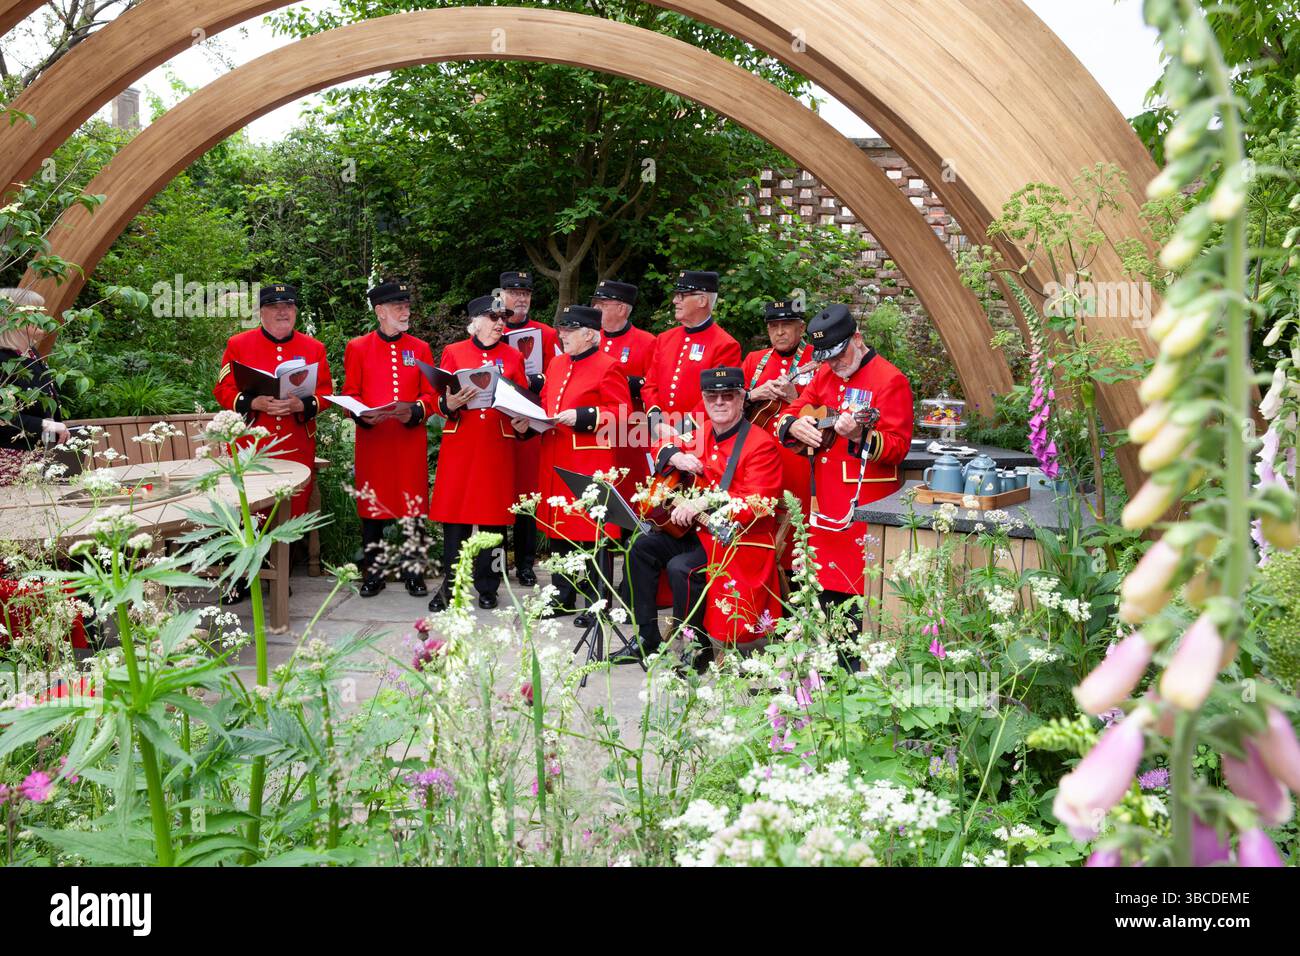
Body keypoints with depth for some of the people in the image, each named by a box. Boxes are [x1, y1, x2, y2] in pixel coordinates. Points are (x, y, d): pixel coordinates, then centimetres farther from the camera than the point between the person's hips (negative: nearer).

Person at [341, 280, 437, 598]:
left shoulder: (420, 349, 9)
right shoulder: (357, 348, 6)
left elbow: (430, 394, 6)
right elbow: (350, 393, 4)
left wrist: (415, 411, -14)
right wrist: (364, 415, -16)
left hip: (411, 440, 1)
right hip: (372, 439, -1)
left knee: (413, 505, 1)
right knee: (372, 504, 3)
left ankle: (413, 571, 12)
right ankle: (373, 572, 14)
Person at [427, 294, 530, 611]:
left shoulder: (513, 357, 11)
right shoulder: (453, 352, 8)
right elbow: (441, 398, 6)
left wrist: (522, 421, -10)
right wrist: (450, 403, -17)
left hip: (498, 446, 1)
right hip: (460, 444, -1)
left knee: (494, 515, 2)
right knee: (456, 515, 0)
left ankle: (488, 588, 13)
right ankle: (450, 586, 10)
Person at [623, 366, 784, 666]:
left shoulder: (761, 445, -15)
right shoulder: (701, 435, 7)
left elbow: (759, 505, -24)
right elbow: (663, 448, 21)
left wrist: (703, 504, -32)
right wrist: (676, 457, -4)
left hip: (740, 540, -8)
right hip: (698, 530, 8)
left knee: (682, 568, -29)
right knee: (642, 548, -1)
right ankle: (647, 637, 8)